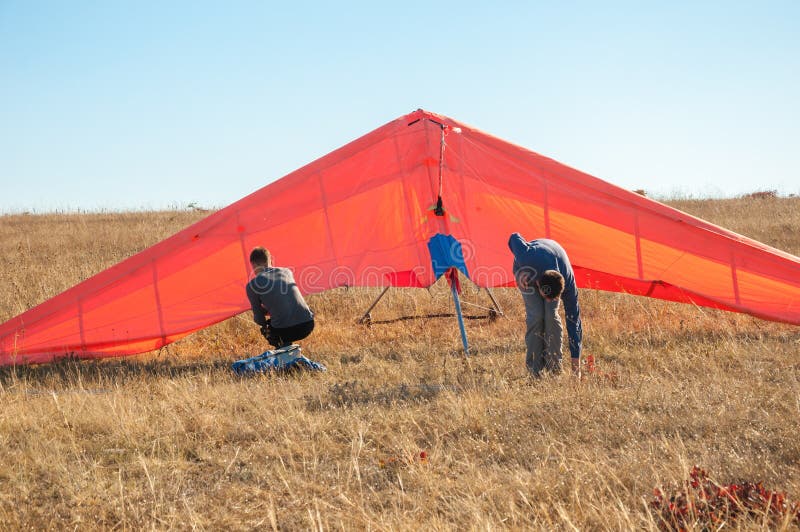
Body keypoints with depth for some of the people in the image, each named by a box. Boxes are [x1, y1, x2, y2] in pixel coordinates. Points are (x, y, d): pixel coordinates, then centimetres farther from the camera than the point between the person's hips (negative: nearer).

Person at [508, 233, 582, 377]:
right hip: (527, 271, -1)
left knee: (551, 314, -19)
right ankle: (535, 371, -13)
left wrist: (576, 359, -28)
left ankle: (554, 369, -7)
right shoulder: (528, 257, -46)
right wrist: (519, 273, -27)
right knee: (536, 314, -19)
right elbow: (514, 238, -24)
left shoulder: (568, 283, -38)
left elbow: (573, 319, -30)